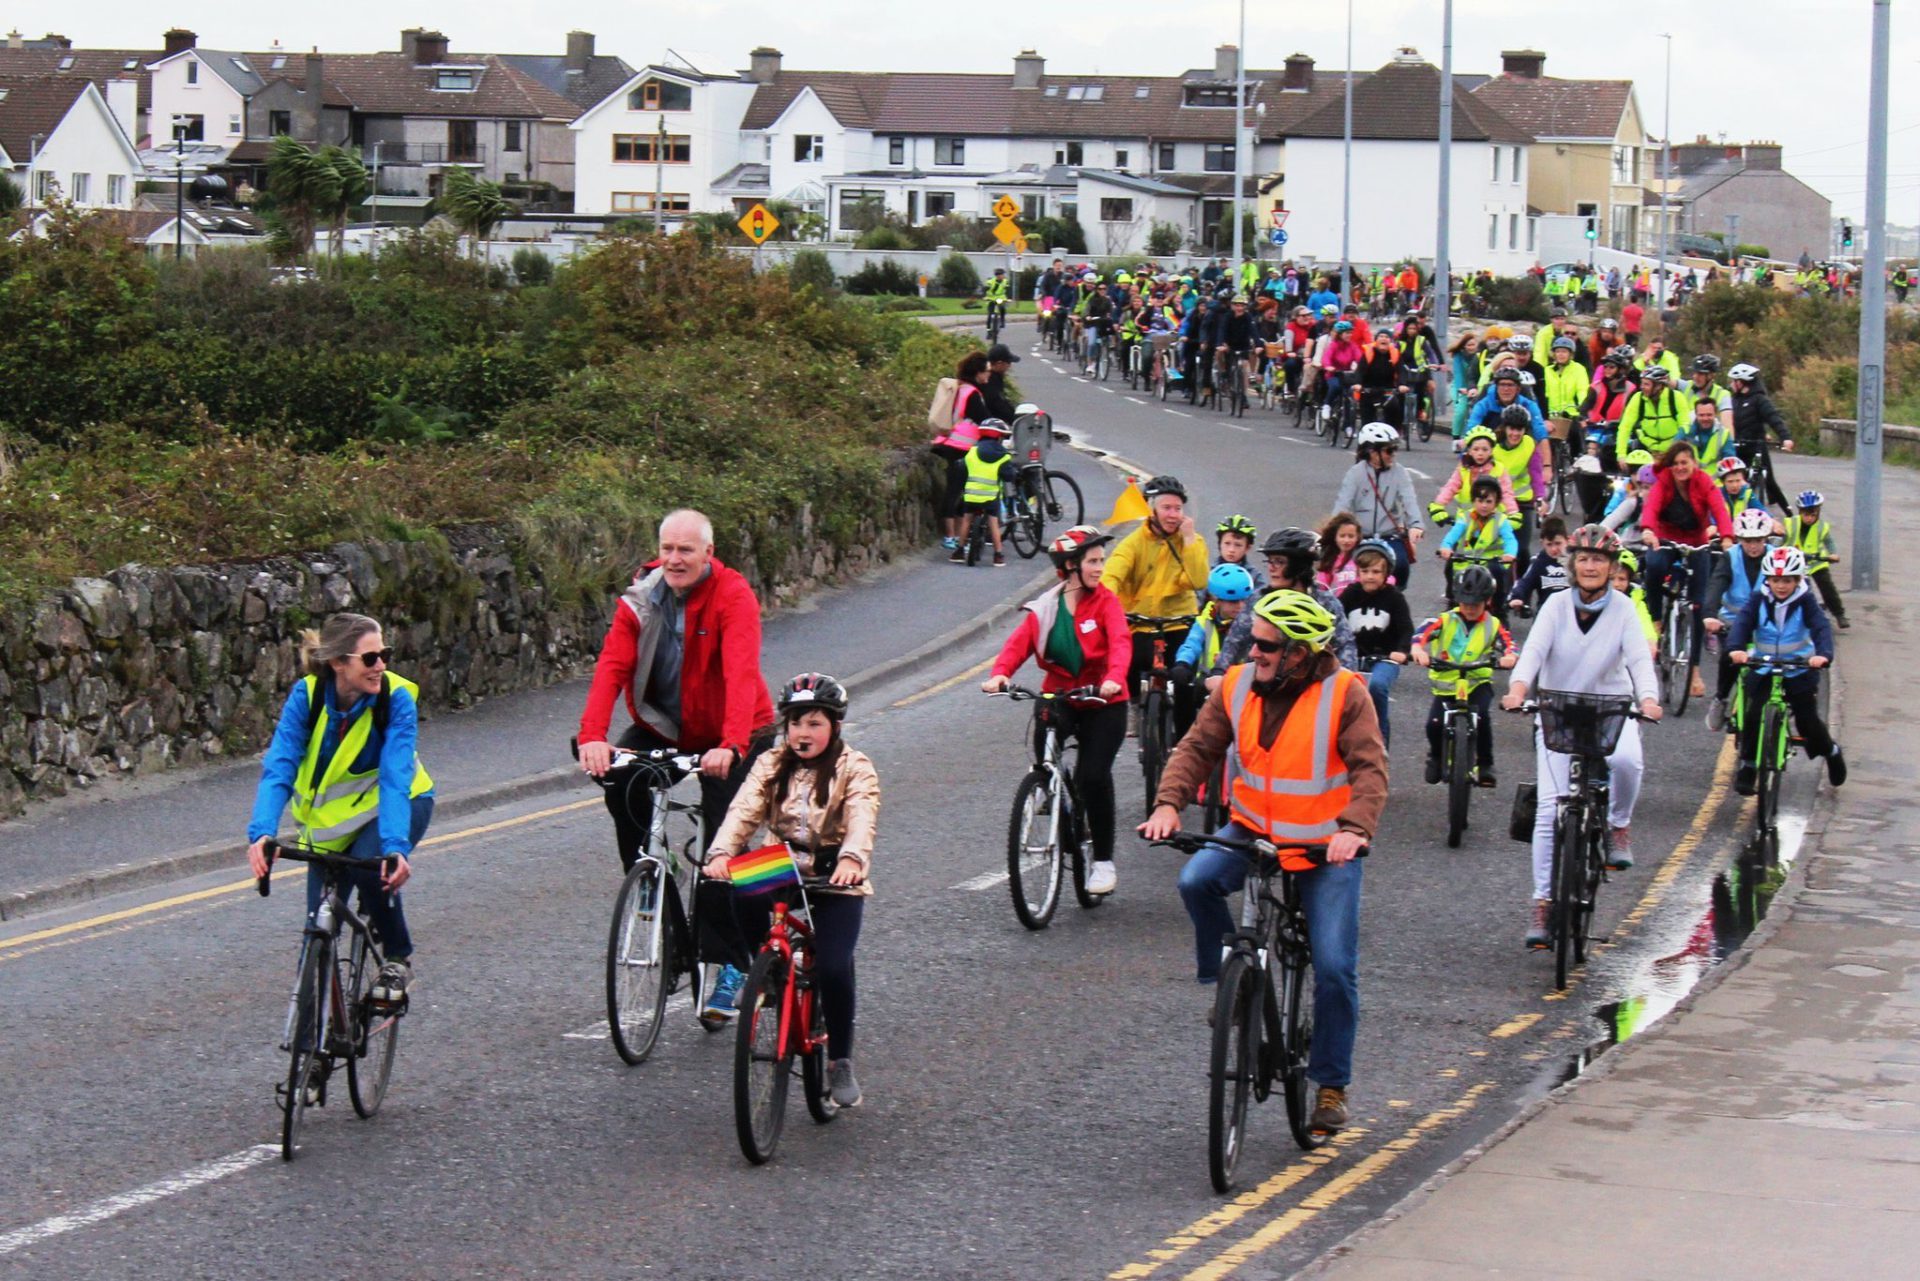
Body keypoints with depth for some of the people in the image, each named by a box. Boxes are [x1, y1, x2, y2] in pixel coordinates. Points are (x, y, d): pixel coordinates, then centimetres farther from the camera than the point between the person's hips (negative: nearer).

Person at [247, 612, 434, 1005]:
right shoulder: (307, 695, -21)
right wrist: (261, 833, -44)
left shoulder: (396, 698, -25)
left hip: (393, 805, -2)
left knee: (371, 865, -33)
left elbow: (395, 778, -33)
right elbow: (278, 768, -27)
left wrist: (395, 846, -48)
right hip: (331, 819, 2)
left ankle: (398, 960, -10)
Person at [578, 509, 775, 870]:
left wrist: (731, 746, -47)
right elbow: (612, 666, -19)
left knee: (725, 832, -14)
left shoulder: (734, 596, -21)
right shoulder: (641, 596, -9)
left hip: (722, 736, -3)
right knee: (620, 782, -21)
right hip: (662, 728, 3)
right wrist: (592, 735, -35)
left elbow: (741, 674, -33)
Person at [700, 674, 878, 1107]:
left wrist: (851, 860, -43)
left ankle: (840, 1062, 0)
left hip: (834, 881, -3)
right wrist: (721, 853, -30)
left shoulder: (855, 770, -3)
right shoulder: (771, 766, 7)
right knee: (715, 890, -27)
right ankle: (735, 971, -4)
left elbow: (862, 819, -21)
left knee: (833, 968, -19)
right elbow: (743, 811, -9)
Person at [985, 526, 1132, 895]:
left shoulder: (1106, 602, -5)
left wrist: (1114, 678, -41)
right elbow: (1019, 642, -10)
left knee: (1094, 775, -15)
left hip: (1103, 702, -2)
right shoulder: (1044, 608, 2)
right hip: (1058, 698, 2)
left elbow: (1120, 642, -21)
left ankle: (1103, 861, 0)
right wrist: (999, 674, -31)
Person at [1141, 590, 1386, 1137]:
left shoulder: (1344, 694, -14)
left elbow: (1369, 767, -21)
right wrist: (1169, 803, -22)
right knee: (1197, 880, -28)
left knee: (1335, 968, -8)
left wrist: (1354, 830, -38)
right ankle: (1225, 977, -2)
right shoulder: (1238, 686, -3)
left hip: (1326, 846, -3)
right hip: (1253, 831, 3)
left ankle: (1332, 1083, 8)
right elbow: (1198, 747, -4)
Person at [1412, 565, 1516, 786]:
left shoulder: (1492, 626, 3)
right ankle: (1435, 756, 17)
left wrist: (1508, 657, -33)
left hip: (1478, 683, 0)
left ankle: (1485, 764, -10)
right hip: (1445, 683, 0)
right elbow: (1424, 631, -15)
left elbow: (1507, 644, -8)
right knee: (1434, 723, -18)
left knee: (1482, 715, -29)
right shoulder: (1446, 621, -1)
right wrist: (1418, 648, -37)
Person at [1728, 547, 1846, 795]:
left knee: (1807, 720, 0)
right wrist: (1735, 649, -39)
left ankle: (1831, 752, 29)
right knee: (1753, 717, -13)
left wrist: (1823, 654, -40)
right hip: (1762, 668, 1)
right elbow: (1742, 623, -19)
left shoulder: (1805, 602, -9)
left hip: (1800, 670, -1)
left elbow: (1821, 628, -20)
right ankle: (1747, 766, 0)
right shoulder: (1758, 600, -6)